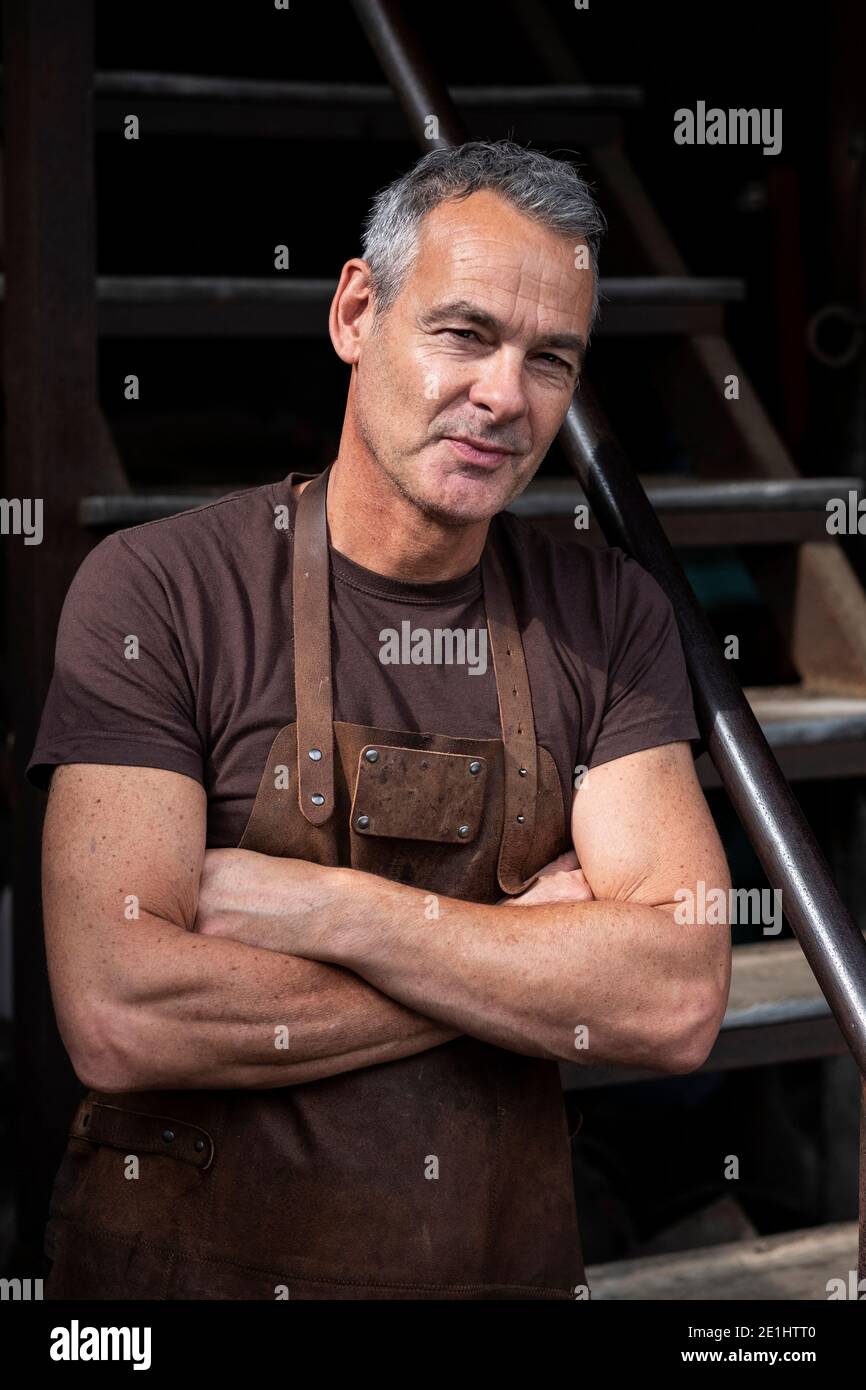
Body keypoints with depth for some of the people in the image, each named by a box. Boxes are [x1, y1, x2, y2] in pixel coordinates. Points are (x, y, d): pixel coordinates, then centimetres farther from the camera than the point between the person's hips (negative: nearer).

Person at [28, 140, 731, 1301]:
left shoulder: (611, 618, -2)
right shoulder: (156, 591, -11)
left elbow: (680, 1001, -12)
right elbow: (119, 1018, -22)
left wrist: (322, 909, -19)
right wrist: (529, 957, -16)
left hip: (509, 1261, 3)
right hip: (194, 1260, -3)